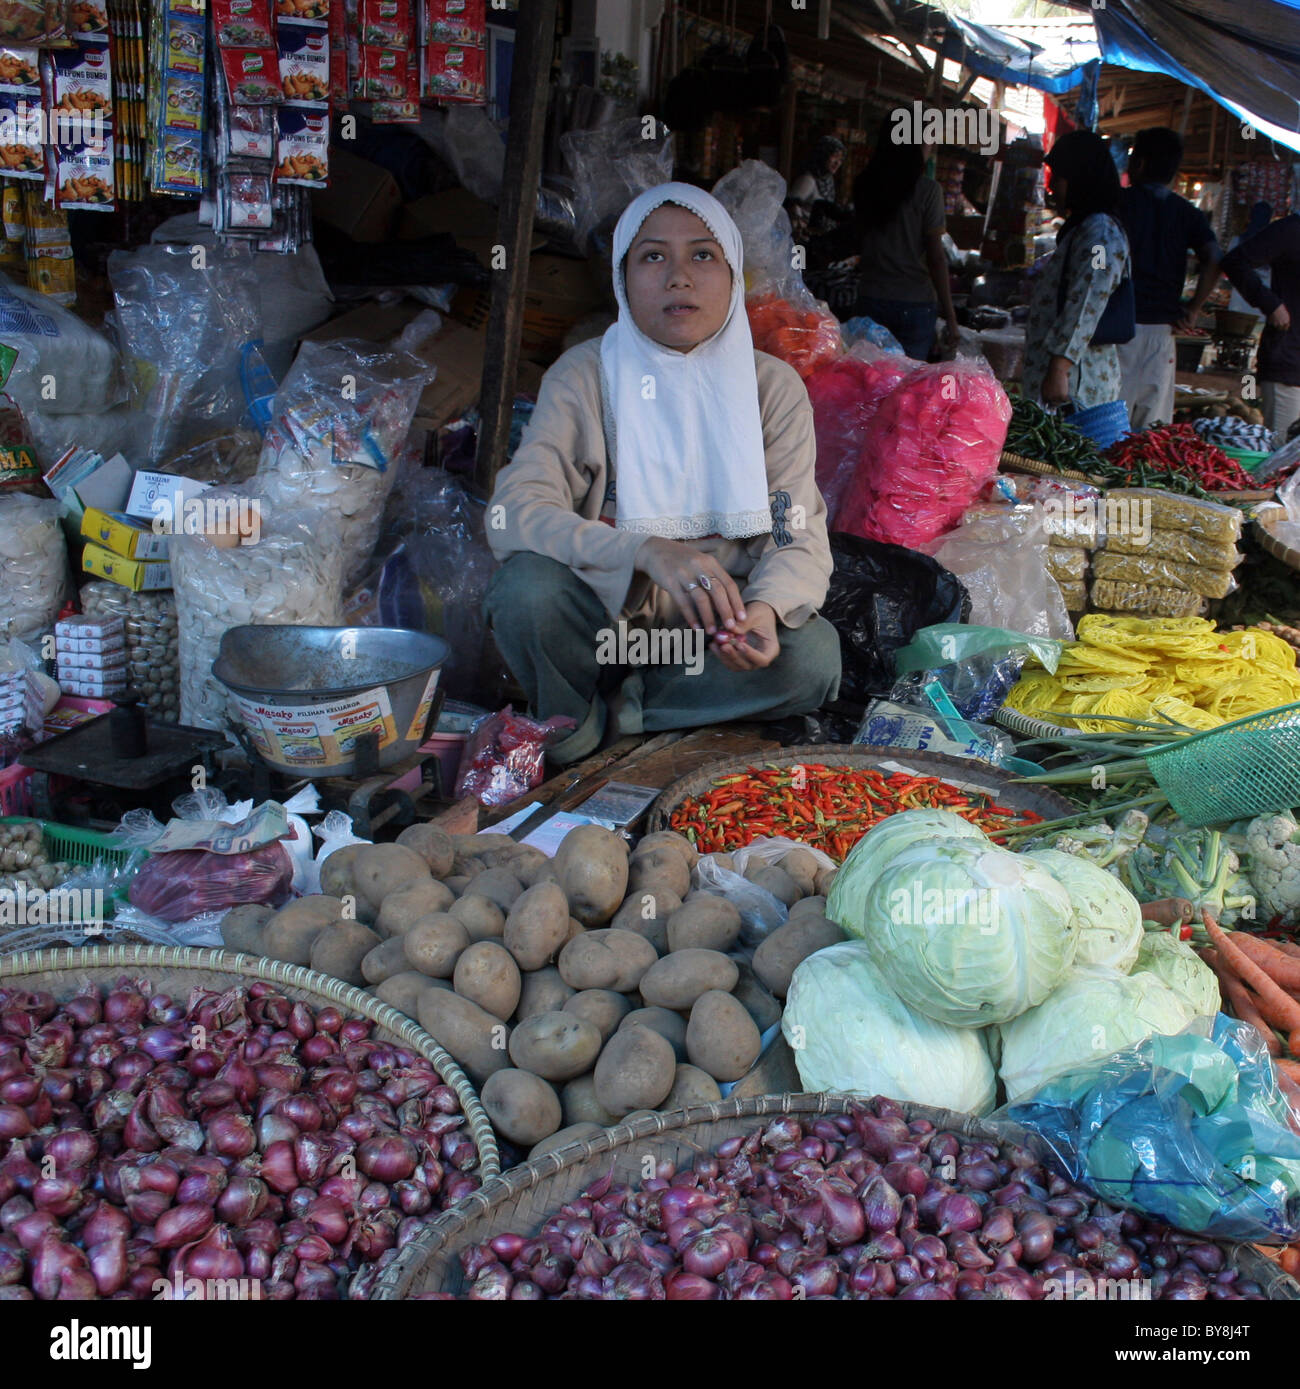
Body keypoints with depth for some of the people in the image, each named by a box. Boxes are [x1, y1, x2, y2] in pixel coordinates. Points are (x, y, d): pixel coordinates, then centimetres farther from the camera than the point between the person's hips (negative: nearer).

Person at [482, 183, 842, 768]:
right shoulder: (585, 375, -6)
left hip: (714, 633, 2)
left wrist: (764, 608, -34)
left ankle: (615, 711, -11)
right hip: (603, 622, -1)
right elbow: (512, 515, -20)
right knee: (527, 584, -32)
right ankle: (572, 720, -2)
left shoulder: (773, 386, -1)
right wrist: (648, 552, -37)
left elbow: (801, 538, -9)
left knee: (813, 654, -28)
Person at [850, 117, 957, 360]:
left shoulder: (864, 186, 2)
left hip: (870, 301, 3)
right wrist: (950, 314, -3)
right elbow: (936, 258, -8)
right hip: (915, 303, -3)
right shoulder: (927, 190, -8)